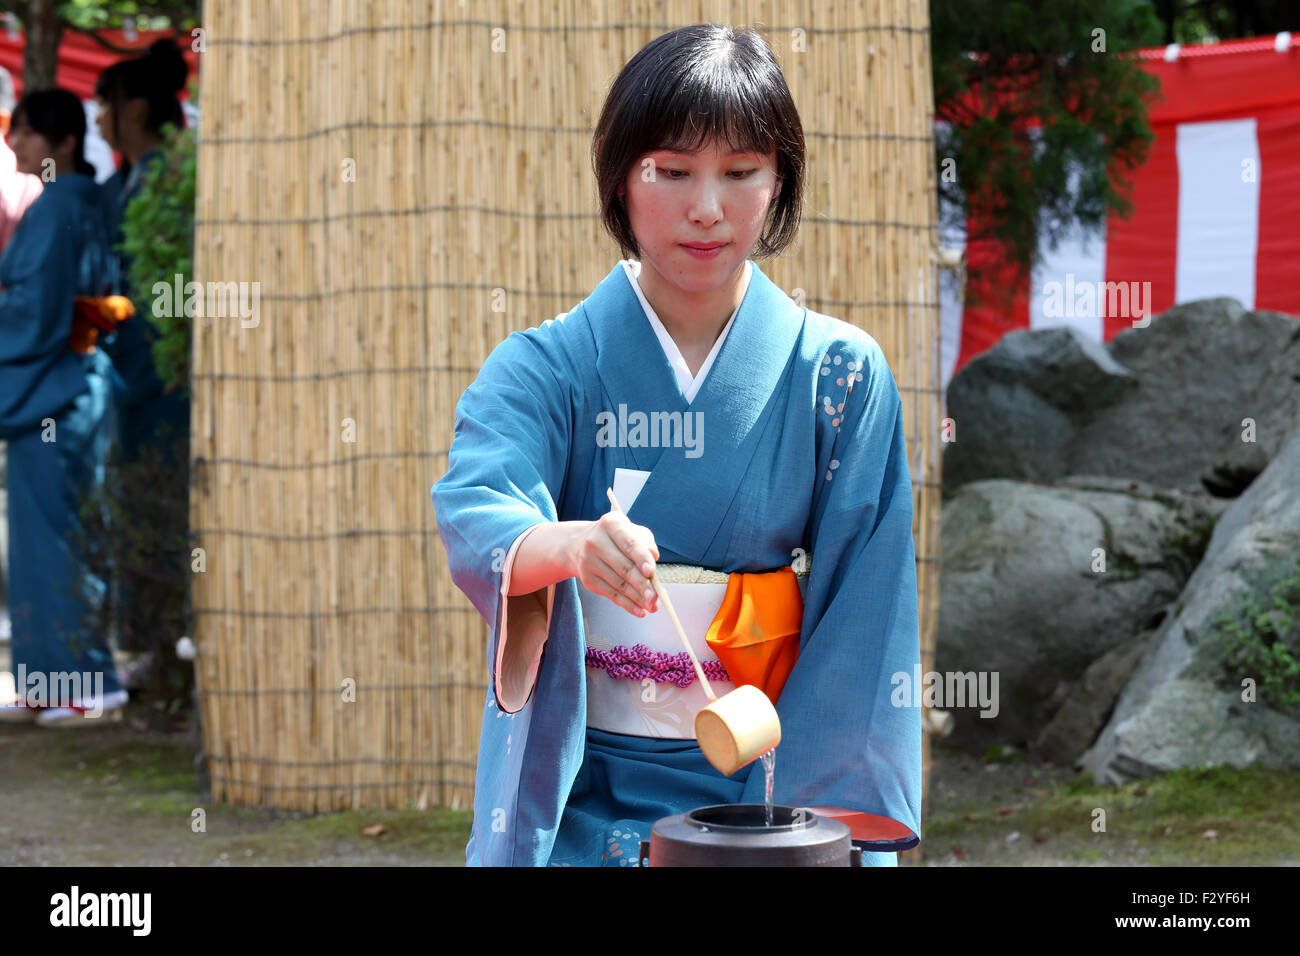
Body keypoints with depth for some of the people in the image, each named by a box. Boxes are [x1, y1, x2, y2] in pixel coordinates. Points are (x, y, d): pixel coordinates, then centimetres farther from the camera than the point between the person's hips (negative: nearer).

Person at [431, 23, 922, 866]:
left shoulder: (843, 375, -1)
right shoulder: (545, 366, -3)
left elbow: (862, 604, -3)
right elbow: (475, 517, -20)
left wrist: (839, 809, -11)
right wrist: (571, 545, -42)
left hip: (766, 778, 1)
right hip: (575, 787, 0)